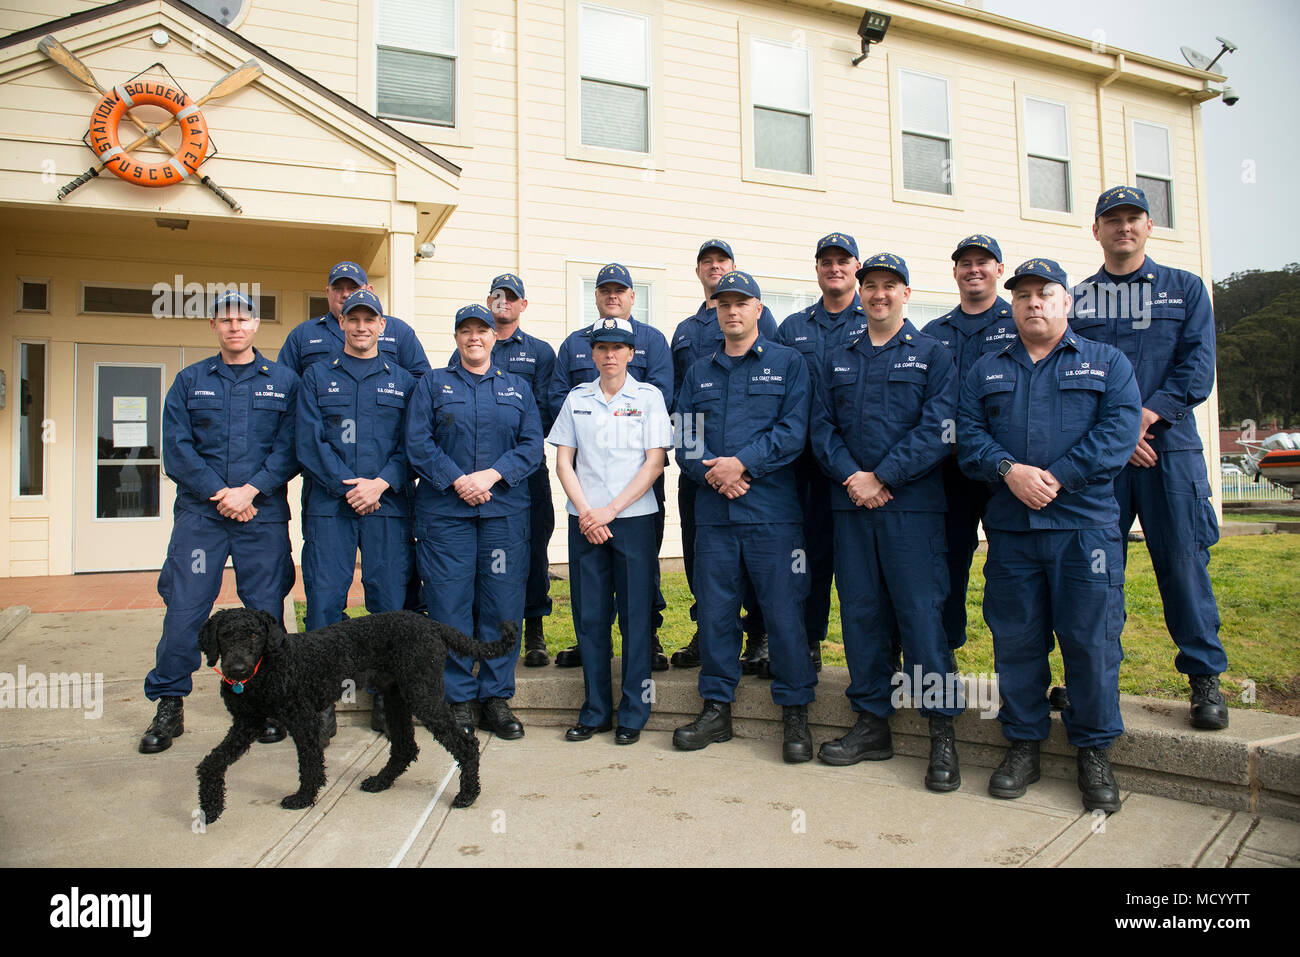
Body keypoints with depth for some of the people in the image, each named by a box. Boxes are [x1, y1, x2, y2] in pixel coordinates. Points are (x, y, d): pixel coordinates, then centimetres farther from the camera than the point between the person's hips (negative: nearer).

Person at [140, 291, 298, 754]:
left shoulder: (283, 381, 8)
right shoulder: (189, 381, 11)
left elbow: (290, 448, 0)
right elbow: (176, 449, 3)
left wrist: (251, 489, -12)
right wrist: (219, 492, -9)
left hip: (264, 514, -1)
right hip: (200, 512, 1)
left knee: (266, 611, 2)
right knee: (184, 608, -2)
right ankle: (169, 707, 12)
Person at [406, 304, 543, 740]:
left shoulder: (518, 388, 15)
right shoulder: (433, 384, 12)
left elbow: (532, 446, 4)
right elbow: (417, 442, 0)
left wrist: (491, 475, -11)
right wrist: (456, 480, -13)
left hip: (505, 510, 1)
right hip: (444, 511, -1)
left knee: (502, 604, 1)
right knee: (449, 605, -1)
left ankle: (496, 697, 13)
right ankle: (458, 699, 11)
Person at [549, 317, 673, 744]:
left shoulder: (648, 397, 3)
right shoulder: (576, 399, 10)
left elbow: (655, 462, -3)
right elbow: (564, 460, 8)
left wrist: (612, 509, -10)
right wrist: (585, 511, -6)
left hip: (633, 518, -2)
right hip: (584, 520, 2)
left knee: (635, 616, 1)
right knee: (589, 616, 5)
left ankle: (633, 713, 12)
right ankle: (595, 711, 17)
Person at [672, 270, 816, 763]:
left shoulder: (788, 363, 6)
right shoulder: (699, 372, 17)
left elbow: (793, 431, -6)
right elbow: (683, 440, 10)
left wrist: (742, 463, -15)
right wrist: (711, 472, -9)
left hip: (772, 511, -3)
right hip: (713, 513, 4)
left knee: (783, 611, -1)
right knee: (714, 612, 8)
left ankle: (795, 714, 13)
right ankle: (717, 709, 20)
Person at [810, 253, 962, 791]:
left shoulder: (933, 355, 5)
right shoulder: (838, 361, 17)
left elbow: (937, 429, -7)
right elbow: (822, 428, 9)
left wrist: (881, 477, -14)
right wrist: (850, 476, -9)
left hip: (912, 505, -4)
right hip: (850, 504, 4)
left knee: (920, 611, -5)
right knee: (861, 612, 7)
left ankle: (942, 732, 6)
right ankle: (872, 724, 19)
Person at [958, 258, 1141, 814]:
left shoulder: (1107, 363, 11)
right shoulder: (986, 371, 17)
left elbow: (1120, 430, -4)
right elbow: (968, 436, 5)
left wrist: (1055, 476, -15)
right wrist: (1009, 470, -14)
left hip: (1085, 523, -2)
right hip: (1010, 528, 2)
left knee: (1092, 640, -1)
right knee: (1015, 640, 4)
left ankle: (1094, 752, 15)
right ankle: (1023, 746, 18)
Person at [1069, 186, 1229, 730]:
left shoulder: (1186, 289, 13)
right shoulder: (1075, 300, 13)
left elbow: (1197, 368, 1)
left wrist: (1145, 415, -14)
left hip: (1169, 445, -1)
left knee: (1183, 558, -2)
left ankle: (1205, 678, 10)